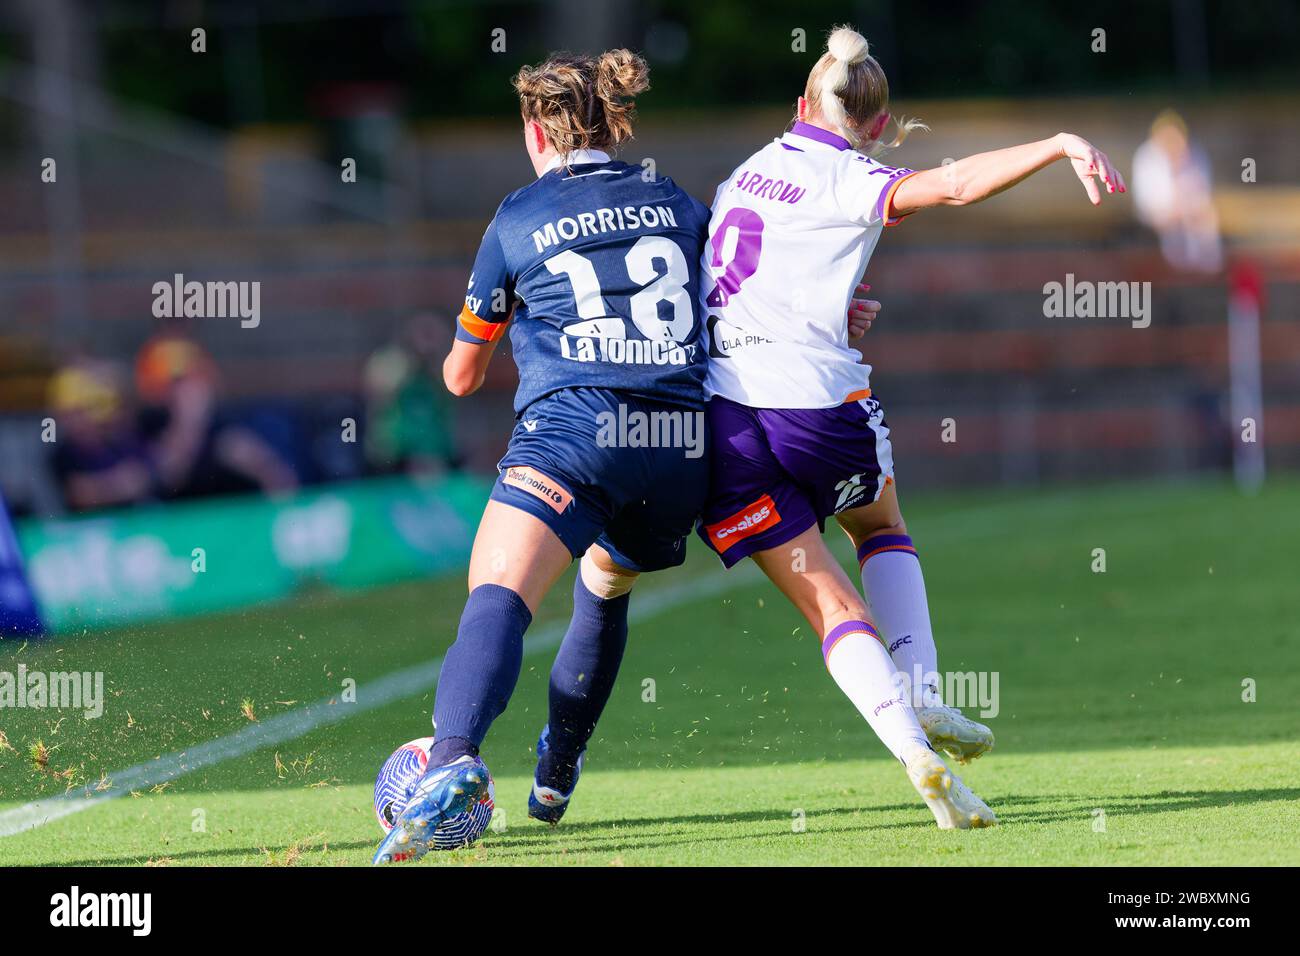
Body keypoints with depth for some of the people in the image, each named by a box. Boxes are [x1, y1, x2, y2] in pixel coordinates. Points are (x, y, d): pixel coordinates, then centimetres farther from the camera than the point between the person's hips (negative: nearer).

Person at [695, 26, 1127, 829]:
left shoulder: (747, 173, 17)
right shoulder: (845, 182, -4)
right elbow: (953, 185, -20)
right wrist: (1060, 145, -24)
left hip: (715, 418, 4)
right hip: (813, 397, -4)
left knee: (830, 603, 5)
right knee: (881, 527, 27)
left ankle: (911, 747, -15)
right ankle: (923, 696, 11)